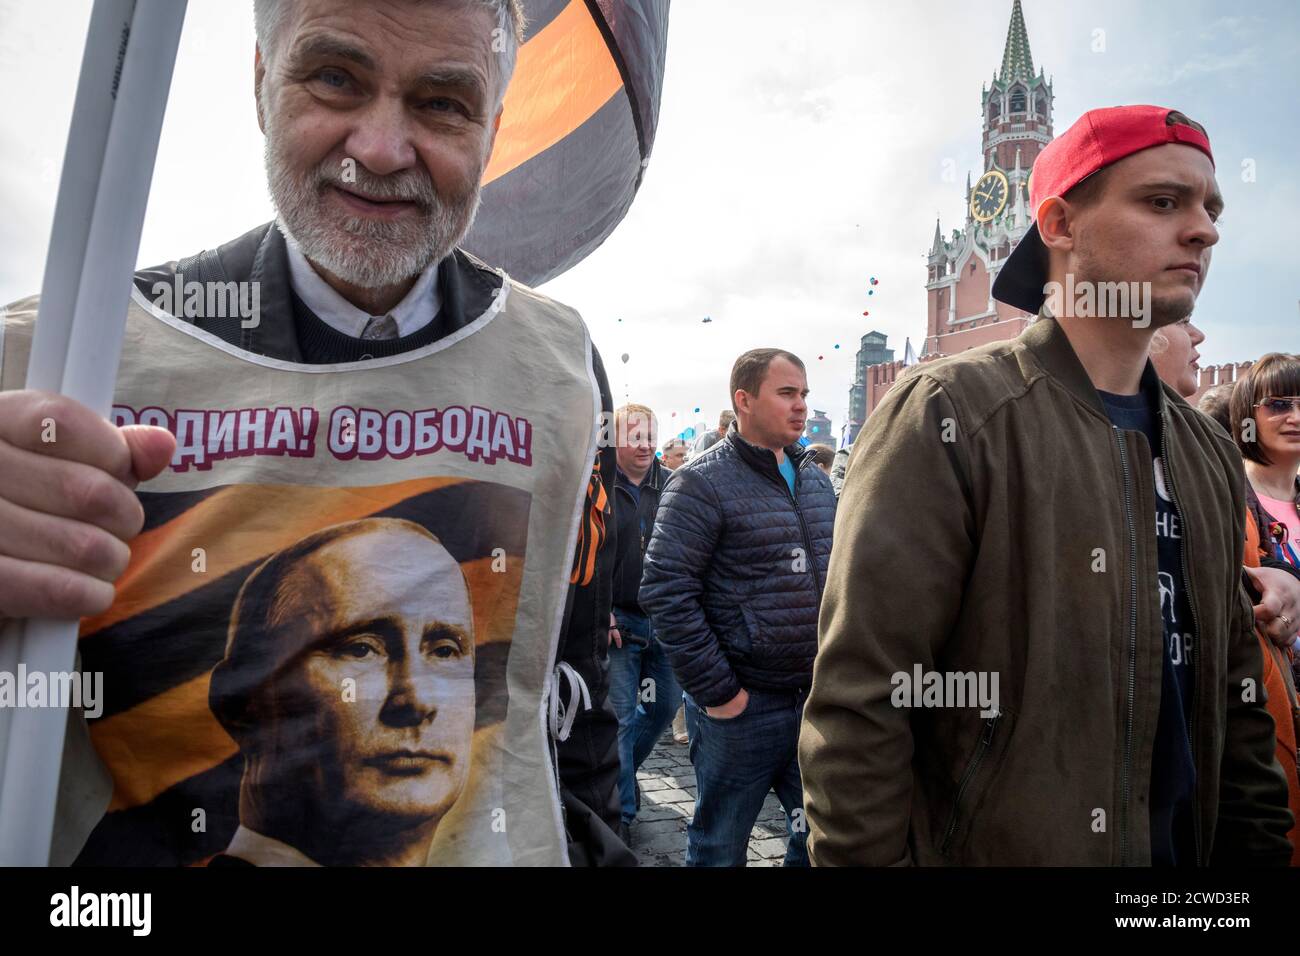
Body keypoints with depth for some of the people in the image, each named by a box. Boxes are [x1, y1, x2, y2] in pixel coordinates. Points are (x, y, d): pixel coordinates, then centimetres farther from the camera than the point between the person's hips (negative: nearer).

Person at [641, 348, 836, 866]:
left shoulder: (816, 479, 10)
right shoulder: (702, 482, -12)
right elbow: (665, 590, -17)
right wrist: (716, 692, -16)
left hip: (816, 701, 6)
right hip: (740, 706, -6)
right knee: (719, 847, 12)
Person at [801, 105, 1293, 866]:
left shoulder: (1210, 454, 6)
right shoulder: (950, 415, -17)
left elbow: (1234, 694, 12)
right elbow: (858, 704, -21)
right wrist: (865, 857, -20)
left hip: (1189, 844, 7)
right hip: (987, 846, -6)